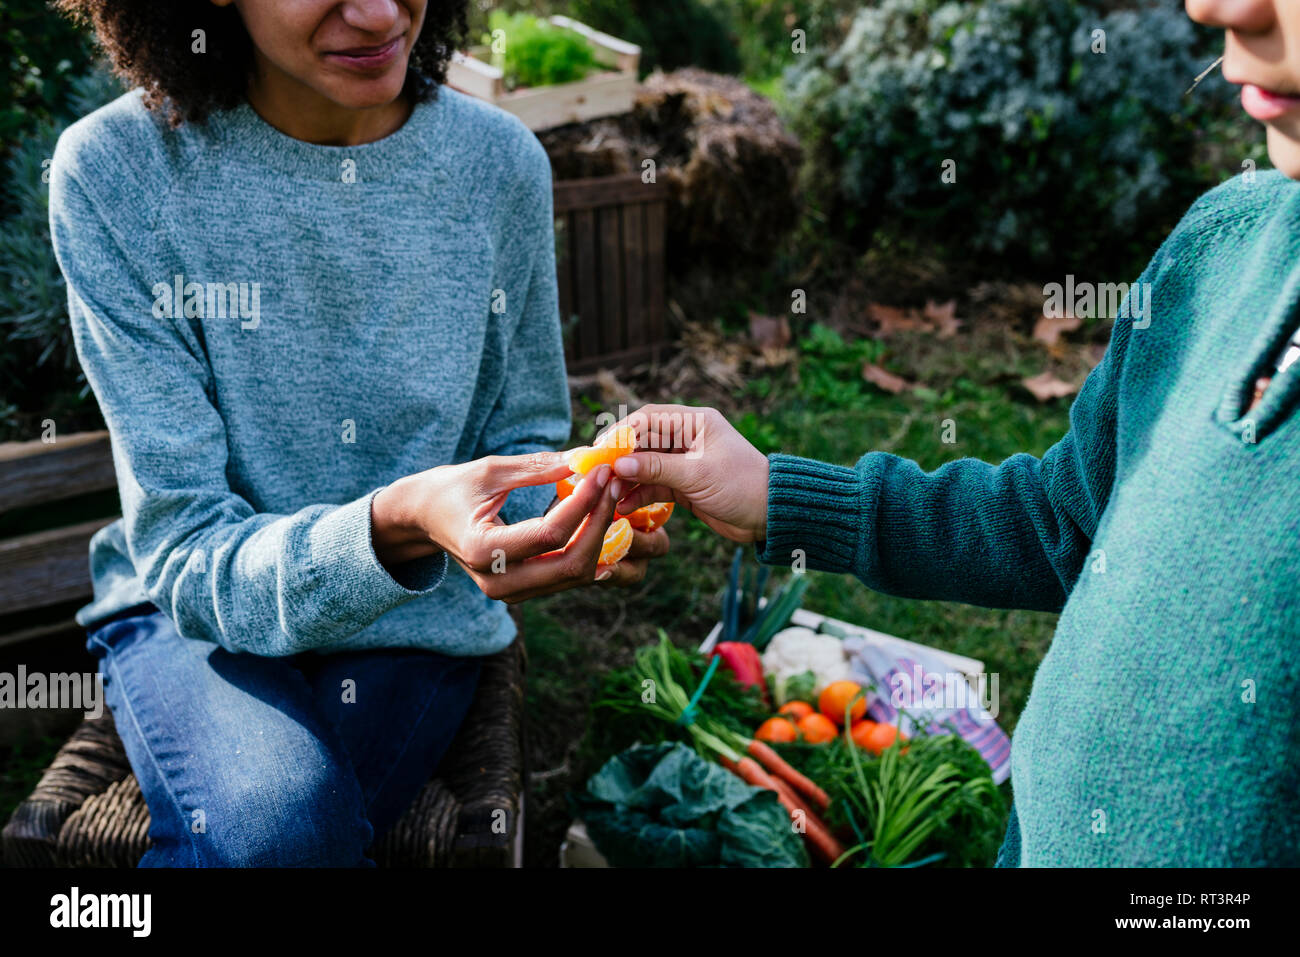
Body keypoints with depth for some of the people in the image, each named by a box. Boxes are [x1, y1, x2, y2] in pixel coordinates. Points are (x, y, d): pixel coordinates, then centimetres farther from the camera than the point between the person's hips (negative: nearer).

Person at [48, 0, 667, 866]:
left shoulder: (502, 161, -6)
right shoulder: (113, 170, -14)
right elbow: (186, 553, -17)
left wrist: (569, 502, -18)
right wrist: (398, 524, -37)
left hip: (421, 617, 2)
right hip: (197, 606, -1)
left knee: (285, 830, -26)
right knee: (280, 825, -31)